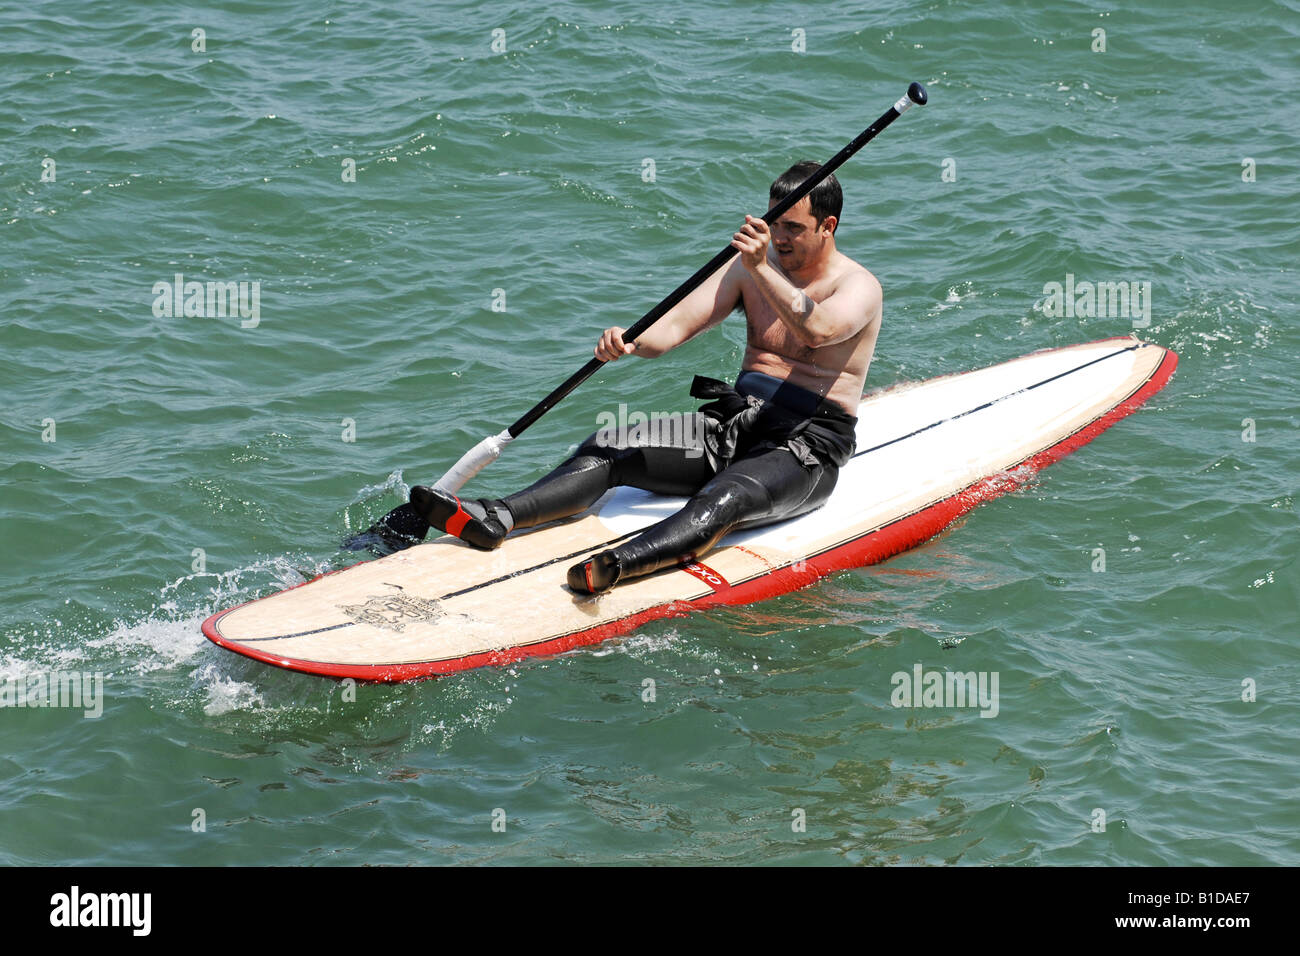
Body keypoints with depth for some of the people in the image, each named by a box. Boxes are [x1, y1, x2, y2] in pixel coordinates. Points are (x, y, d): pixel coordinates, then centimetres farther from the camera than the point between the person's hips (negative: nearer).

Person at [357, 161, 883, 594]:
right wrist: (631, 342, -21)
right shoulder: (750, 266, 11)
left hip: (809, 446, -6)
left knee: (725, 499, -36)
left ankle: (614, 567, -63)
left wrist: (761, 269, -43)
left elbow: (816, 328, -31)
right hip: (734, 421, 7)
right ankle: (491, 519, -34)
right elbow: (678, 323, 1)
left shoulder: (858, 287, -7)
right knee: (608, 449, -13)